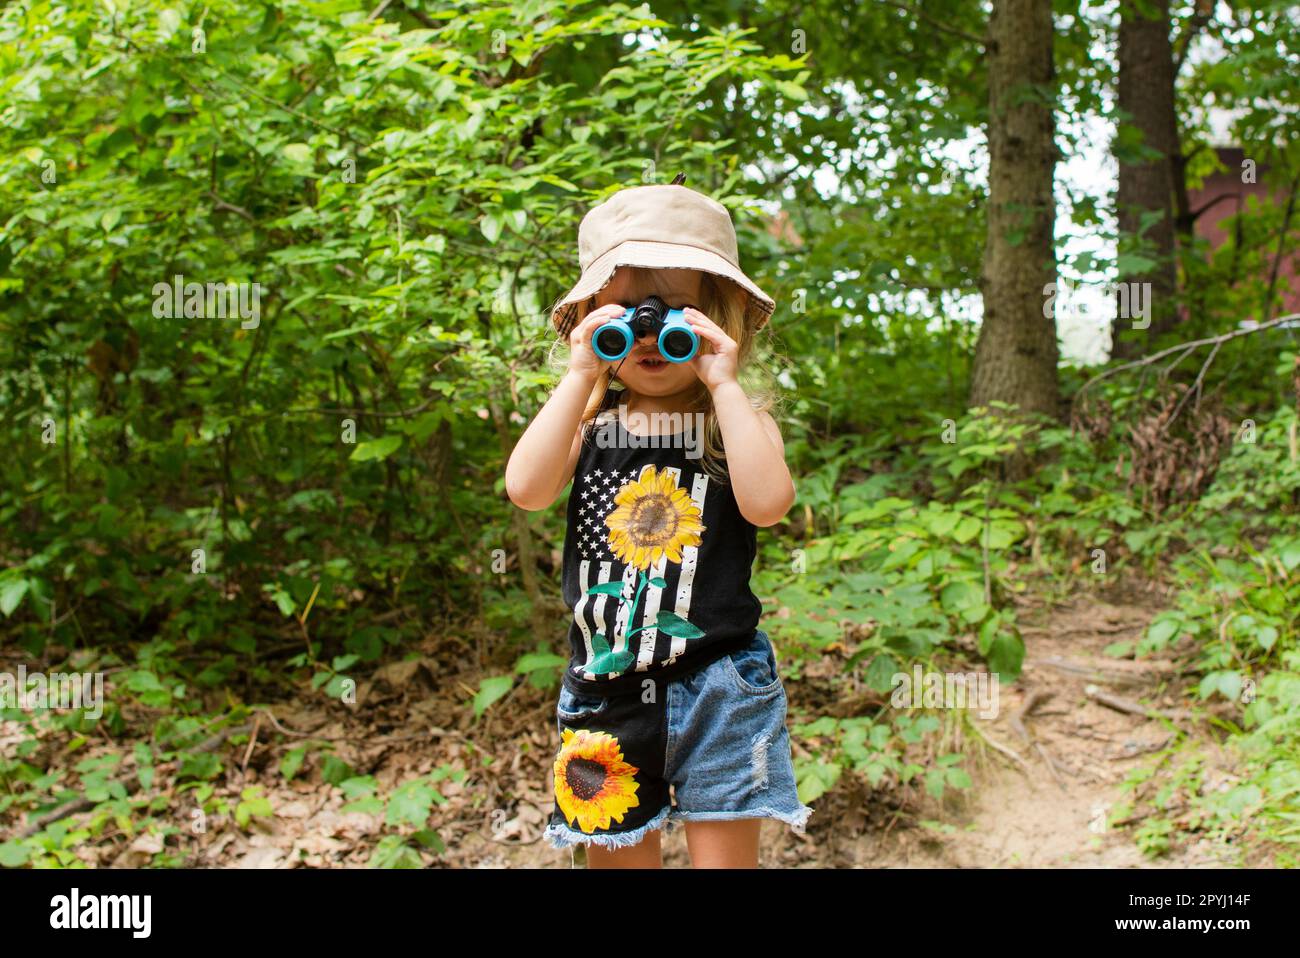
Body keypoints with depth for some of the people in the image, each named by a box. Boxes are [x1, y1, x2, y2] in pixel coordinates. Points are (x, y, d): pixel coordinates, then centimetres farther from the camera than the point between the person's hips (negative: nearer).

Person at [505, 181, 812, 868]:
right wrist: (580, 375, -14)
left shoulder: (740, 421, -1)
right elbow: (525, 489, -14)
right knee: (616, 855, 12)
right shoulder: (588, 426, 5)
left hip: (717, 687, -2)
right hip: (605, 686, 2)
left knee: (724, 856, 4)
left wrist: (722, 382, -18)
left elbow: (766, 501, -21)